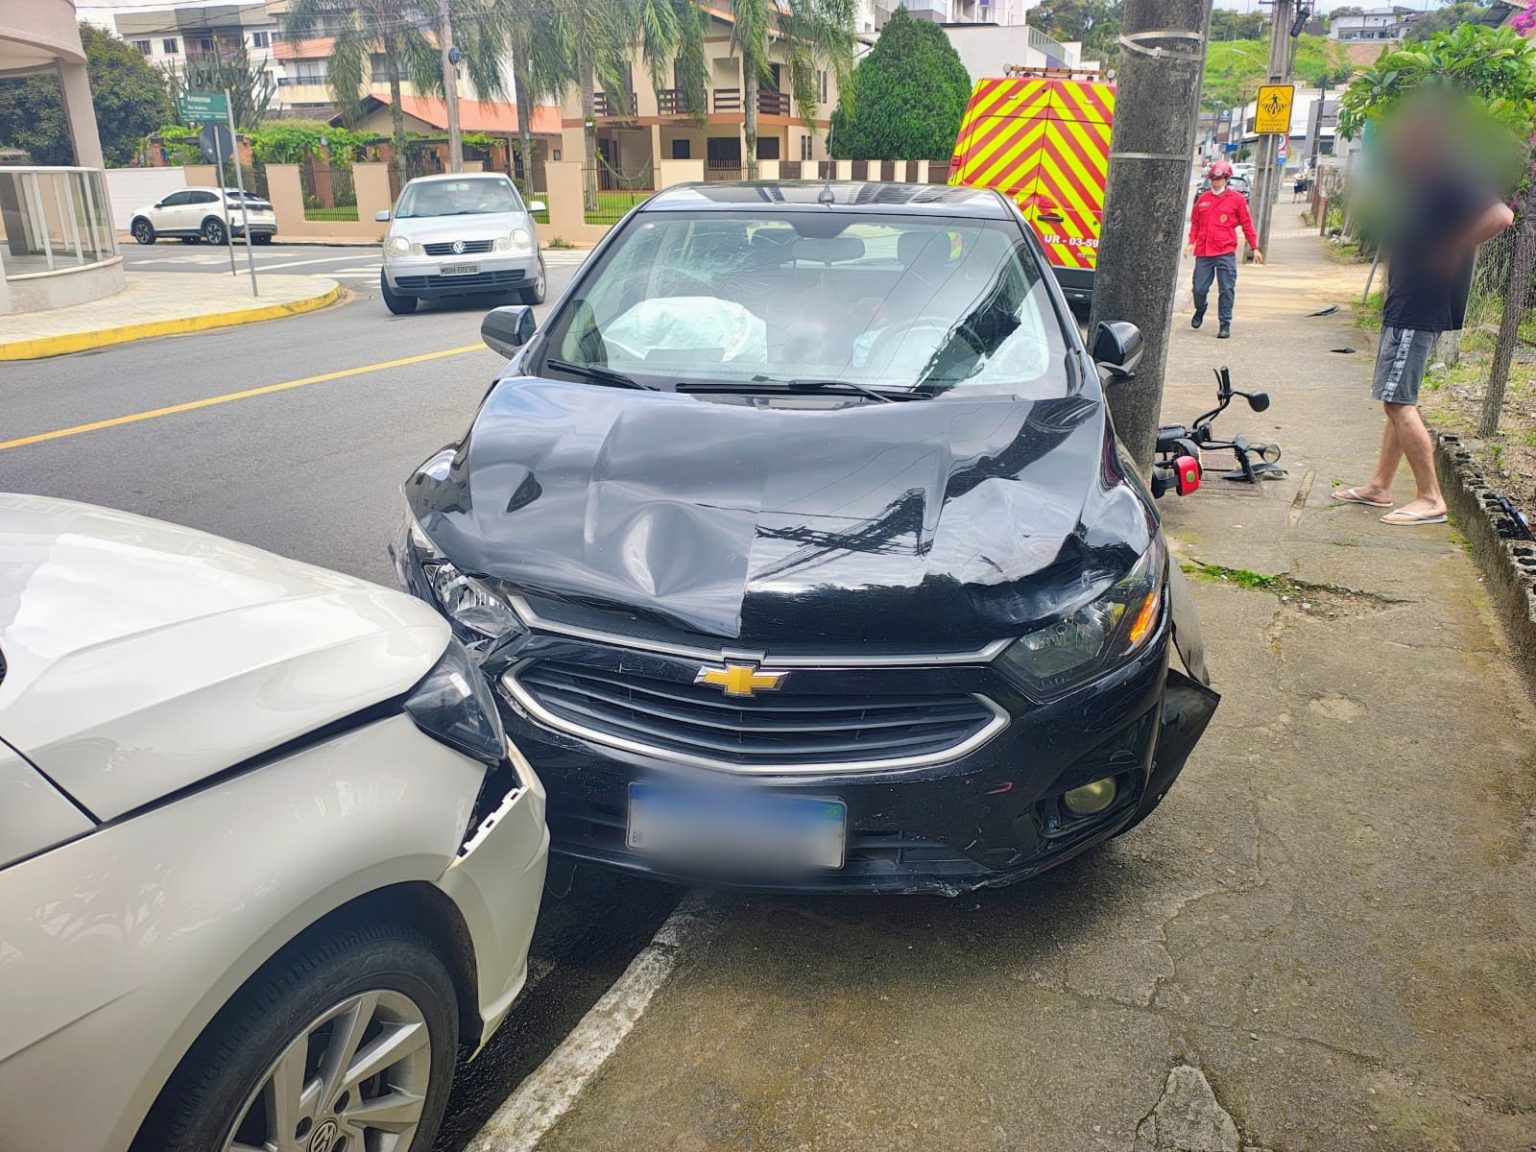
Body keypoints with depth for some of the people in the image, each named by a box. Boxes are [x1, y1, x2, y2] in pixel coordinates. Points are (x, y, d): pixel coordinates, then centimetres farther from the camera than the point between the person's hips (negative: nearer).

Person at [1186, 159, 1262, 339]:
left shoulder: (1237, 199, 3)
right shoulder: (1202, 198, 11)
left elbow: (1247, 224, 5)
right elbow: (1195, 222, 17)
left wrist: (1255, 248, 5)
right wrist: (1191, 242, 3)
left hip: (1226, 253, -3)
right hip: (1203, 252, 3)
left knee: (1226, 290, -4)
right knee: (1199, 288, 4)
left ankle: (1225, 324, 2)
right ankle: (1200, 310, 34)